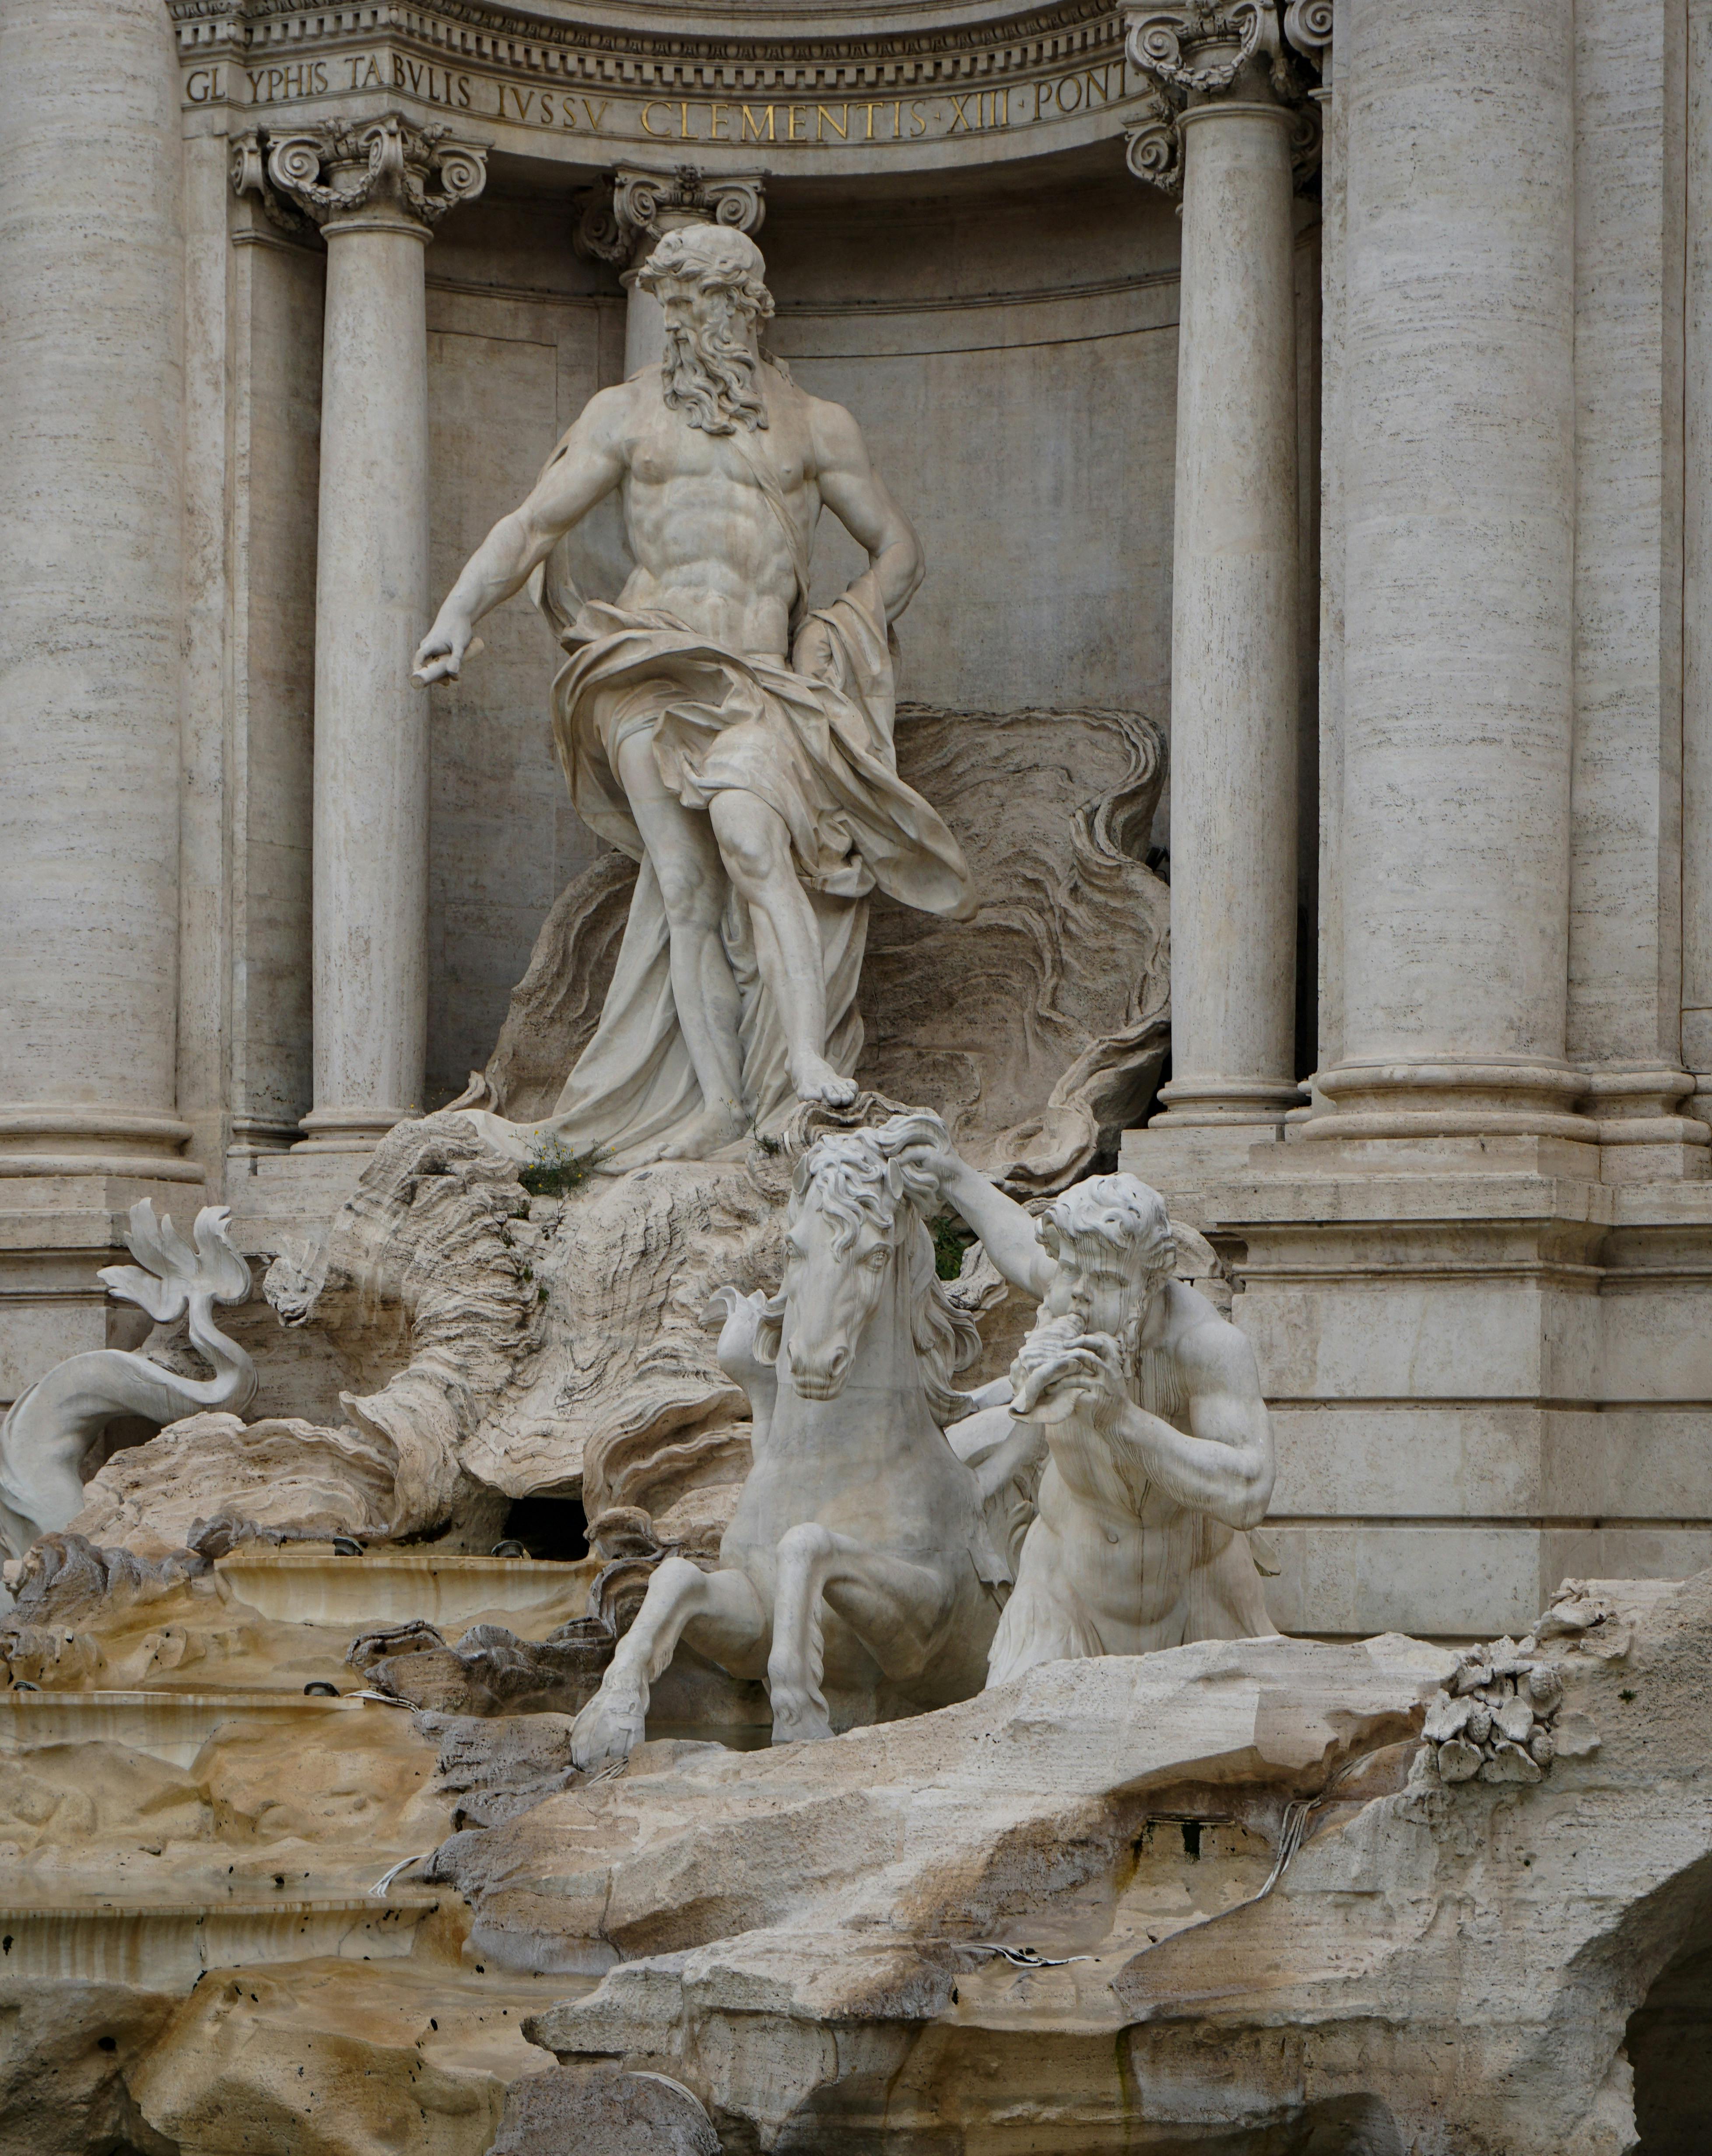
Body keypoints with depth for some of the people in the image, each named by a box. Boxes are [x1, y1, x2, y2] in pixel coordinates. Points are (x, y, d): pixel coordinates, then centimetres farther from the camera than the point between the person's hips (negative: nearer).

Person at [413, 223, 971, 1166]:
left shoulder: (816, 426, 18)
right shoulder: (627, 412, 19)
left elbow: (898, 549, 22)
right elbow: (530, 525, 14)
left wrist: (845, 637, 5)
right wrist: (459, 614, -1)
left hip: (762, 674, -1)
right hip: (656, 665, 1)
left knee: (749, 832, -28)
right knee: (684, 884, -12)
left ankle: (809, 1063, -38)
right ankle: (722, 1112, -16)